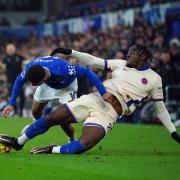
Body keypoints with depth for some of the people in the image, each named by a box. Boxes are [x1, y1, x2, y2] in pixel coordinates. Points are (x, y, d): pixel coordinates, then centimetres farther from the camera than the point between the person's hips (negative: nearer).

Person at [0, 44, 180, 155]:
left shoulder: (154, 79, 5)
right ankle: (18, 142, 18)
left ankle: (52, 150, -8)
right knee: (50, 119, 1)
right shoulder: (121, 64, 14)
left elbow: (160, 107, 11)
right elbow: (93, 61, 13)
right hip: (94, 99, 4)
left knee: (84, 146, -29)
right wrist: (70, 52, 5)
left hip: (109, 112, -4)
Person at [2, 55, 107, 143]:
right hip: (48, 85, 4)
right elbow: (19, 81, -12)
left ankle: (72, 141, 14)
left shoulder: (63, 69, -50)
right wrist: (11, 104, -15)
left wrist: (103, 93, -43)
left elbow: (87, 72, -40)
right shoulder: (30, 68, -35)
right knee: (35, 112, 16)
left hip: (66, 87, -4)